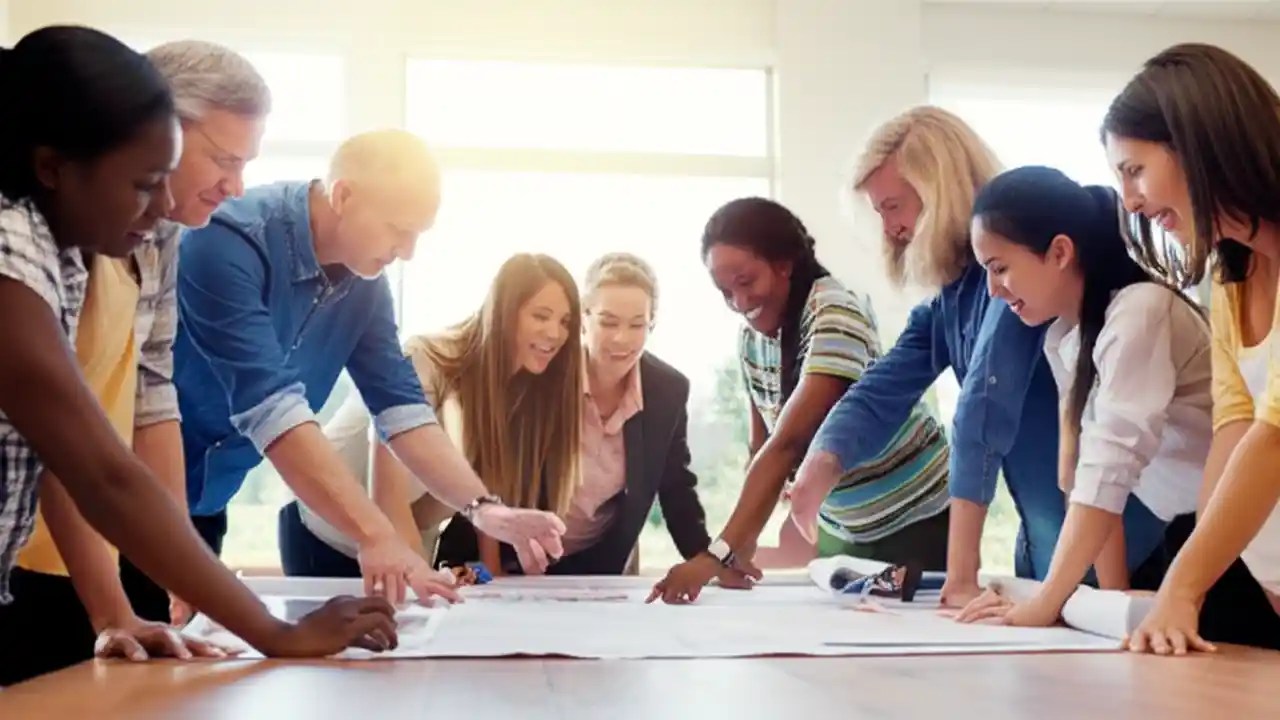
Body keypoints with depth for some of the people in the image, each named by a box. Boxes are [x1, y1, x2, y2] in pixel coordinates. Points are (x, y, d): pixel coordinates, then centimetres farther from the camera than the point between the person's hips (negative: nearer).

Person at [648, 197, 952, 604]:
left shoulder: (835, 316, -26)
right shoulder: (752, 337, -3)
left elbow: (787, 445, -35)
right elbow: (764, 450, 0)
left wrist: (717, 555, -42)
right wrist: (741, 548, -14)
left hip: (914, 519, -6)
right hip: (840, 527, 6)